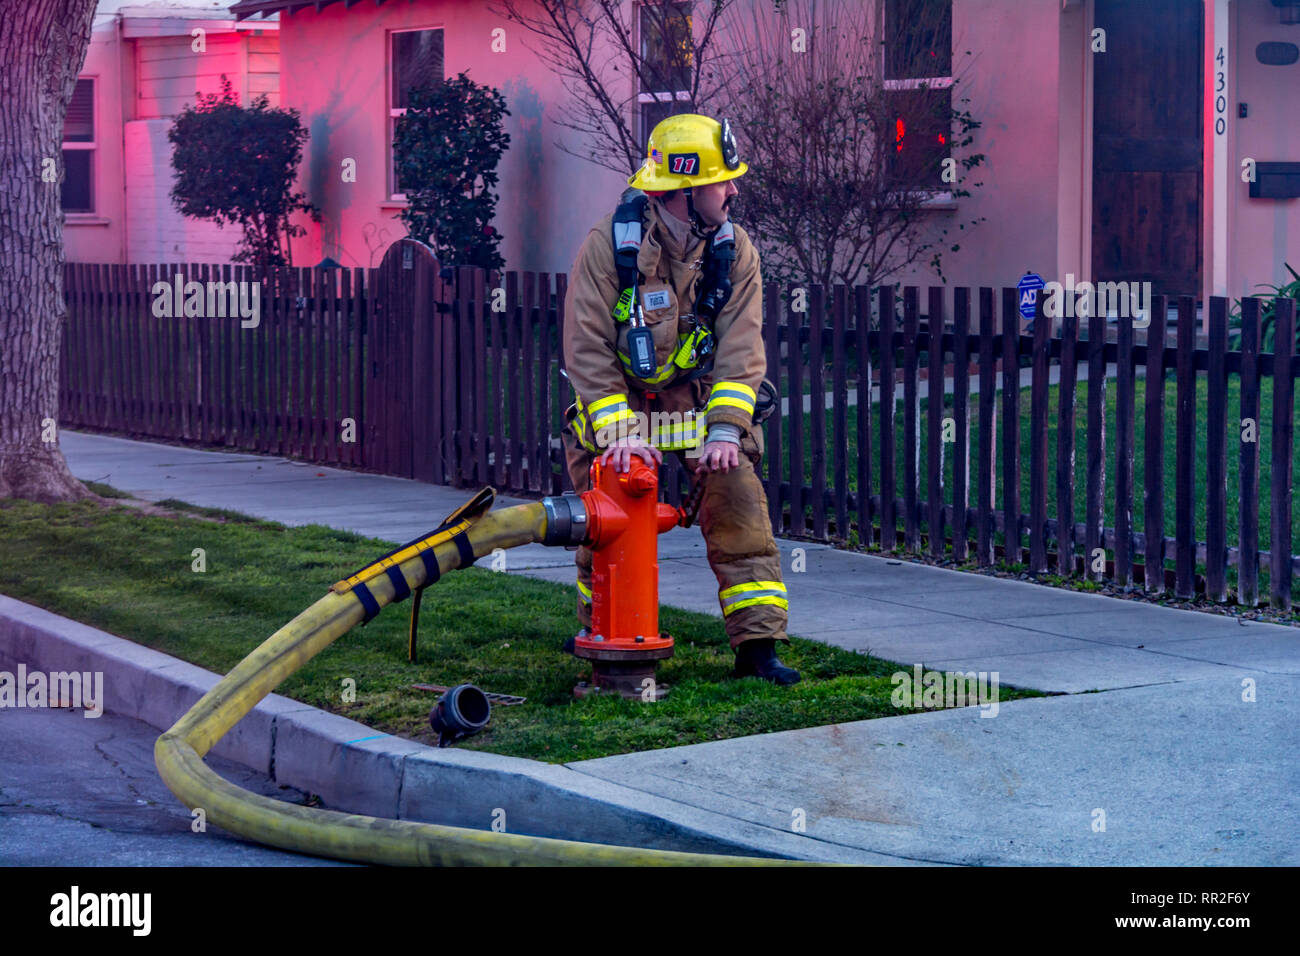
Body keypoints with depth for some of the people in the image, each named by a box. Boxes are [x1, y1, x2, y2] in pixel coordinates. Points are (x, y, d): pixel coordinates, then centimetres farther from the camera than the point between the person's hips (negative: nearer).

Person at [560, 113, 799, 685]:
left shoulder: (735, 251, -8)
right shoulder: (608, 245, -17)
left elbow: (741, 348, -11)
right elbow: (587, 348, -18)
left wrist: (725, 430, -23)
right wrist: (619, 432, -27)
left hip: (700, 400, 2)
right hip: (619, 403, -1)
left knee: (740, 509, -11)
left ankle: (758, 647, -7)